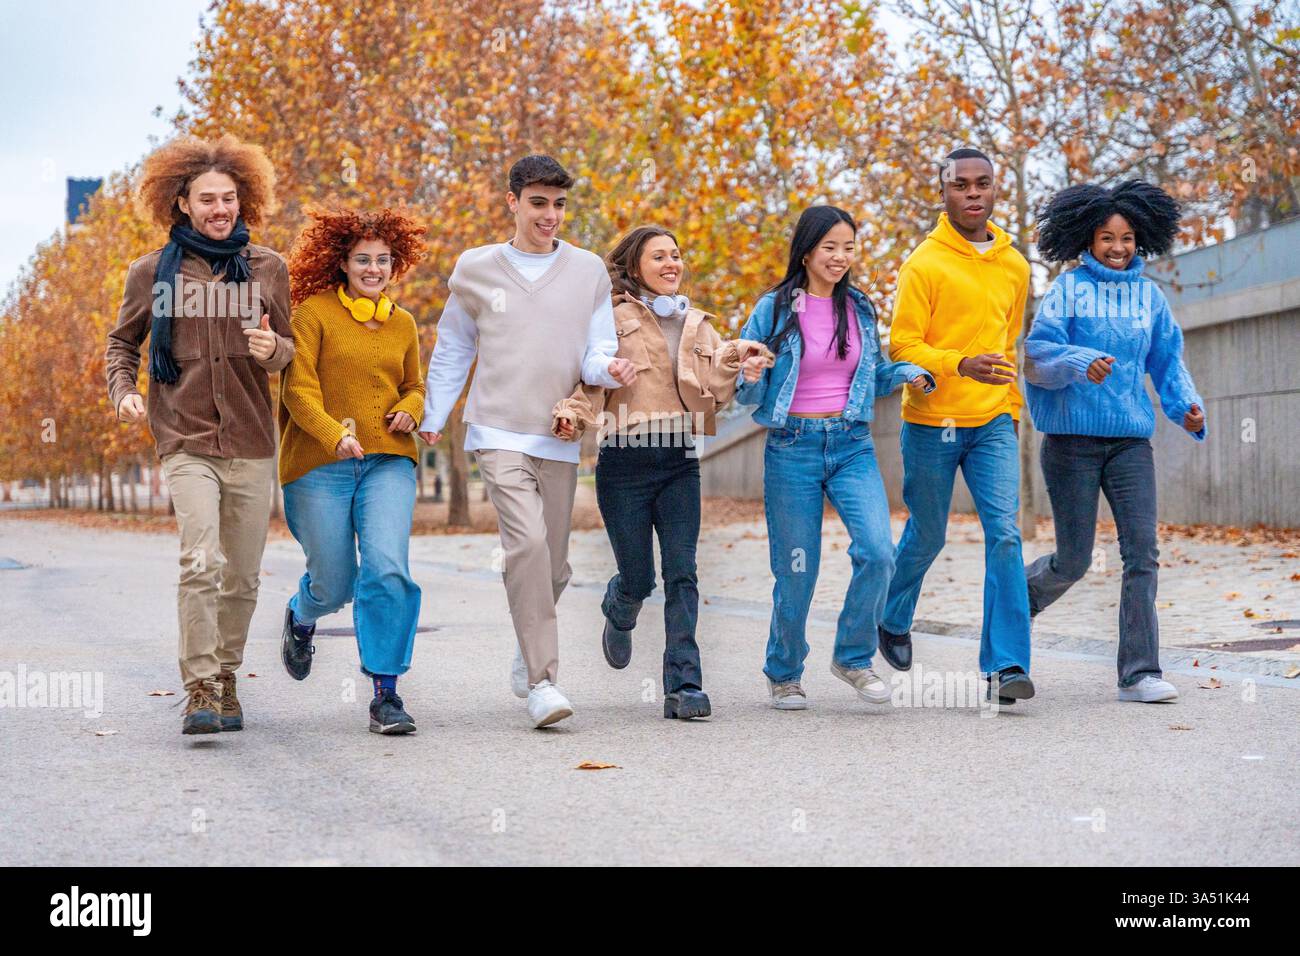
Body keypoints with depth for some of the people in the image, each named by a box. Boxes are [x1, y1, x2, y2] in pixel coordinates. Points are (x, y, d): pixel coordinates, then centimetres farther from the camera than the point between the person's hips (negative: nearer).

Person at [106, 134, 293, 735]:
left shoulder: (268, 268, 7)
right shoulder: (152, 272, 4)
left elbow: (290, 353, 12)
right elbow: (122, 344, 15)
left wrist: (272, 349, -11)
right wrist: (124, 391, -4)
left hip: (252, 444, 2)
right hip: (186, 442, -2)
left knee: (242, 577, 7)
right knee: (201, 562, -19)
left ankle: (225, 681, 24)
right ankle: (198, 690, -16)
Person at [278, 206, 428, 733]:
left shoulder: (402, 323, 12)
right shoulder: (314, 312, -2)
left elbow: (415, 386, 24)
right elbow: (298, 387, -9)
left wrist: (410, 410, 0)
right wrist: (334, 434, -25)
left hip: (388, 462, 3)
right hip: (320, 466, -2)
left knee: (387, 568, -17)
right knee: (334, 582, 6)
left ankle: (385, 693, -9)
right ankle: (300, 617, 45)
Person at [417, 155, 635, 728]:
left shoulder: (589, 272, 8)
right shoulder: (476, 269, 6)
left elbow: (596, 351, 7)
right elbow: (453, 350, 16)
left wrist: (608, 367, -16)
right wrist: (432, 418, 12)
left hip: (560, 438, 3)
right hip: (498, 432, -3)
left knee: (553, 563, 8)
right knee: (527, 541, -21)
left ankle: (528, 661, 33)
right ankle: (542, 681, -20)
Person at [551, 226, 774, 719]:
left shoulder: (697, 324, 15)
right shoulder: (613, 318, 1)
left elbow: (715, 388, 4)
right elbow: (588, 379, -5)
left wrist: (735, 359, -14)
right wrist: (571, 414, -24)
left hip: (680, 461, 3)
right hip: (626, 462, -3)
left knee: (682, 575, -6)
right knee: (638, 579, 3)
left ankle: (684, 685, -6)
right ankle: (618, 616, 40)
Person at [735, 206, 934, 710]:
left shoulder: (859, 308, 9)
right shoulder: (775, 309, -2)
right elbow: (746, 393, 1)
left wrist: (909, 372, 1)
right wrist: (753, 374, -22)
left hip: (853, 446, 3)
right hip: (792, 446, -3)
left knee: (878, 551, -16)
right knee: (796, 570, 3)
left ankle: (853, 656, 6)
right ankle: (784, 674, 25)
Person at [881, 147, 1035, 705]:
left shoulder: (1014, 267, 9)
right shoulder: (924, 265, -8)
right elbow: (902, 348, -13)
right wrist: (962, 365, -28)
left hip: (992, 426, 3)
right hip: (931, 424, -3)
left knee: (1005, 535, -11)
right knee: (926, 535, 11)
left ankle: (1006, 665, -9)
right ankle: (893, 621, 40)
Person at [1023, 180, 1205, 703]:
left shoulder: (1149, 295, 11)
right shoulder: (1068, 288, 0)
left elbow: (1167, 360, 15)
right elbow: (1038, 356, -7)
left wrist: (1185, 405, -2)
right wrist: (1080, 363, -26)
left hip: (1131, 439, 4)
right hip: (1073, 438, -3)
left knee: (1142, 551, -6)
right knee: (1074, 560, -1)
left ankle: (1139, 673, -3)